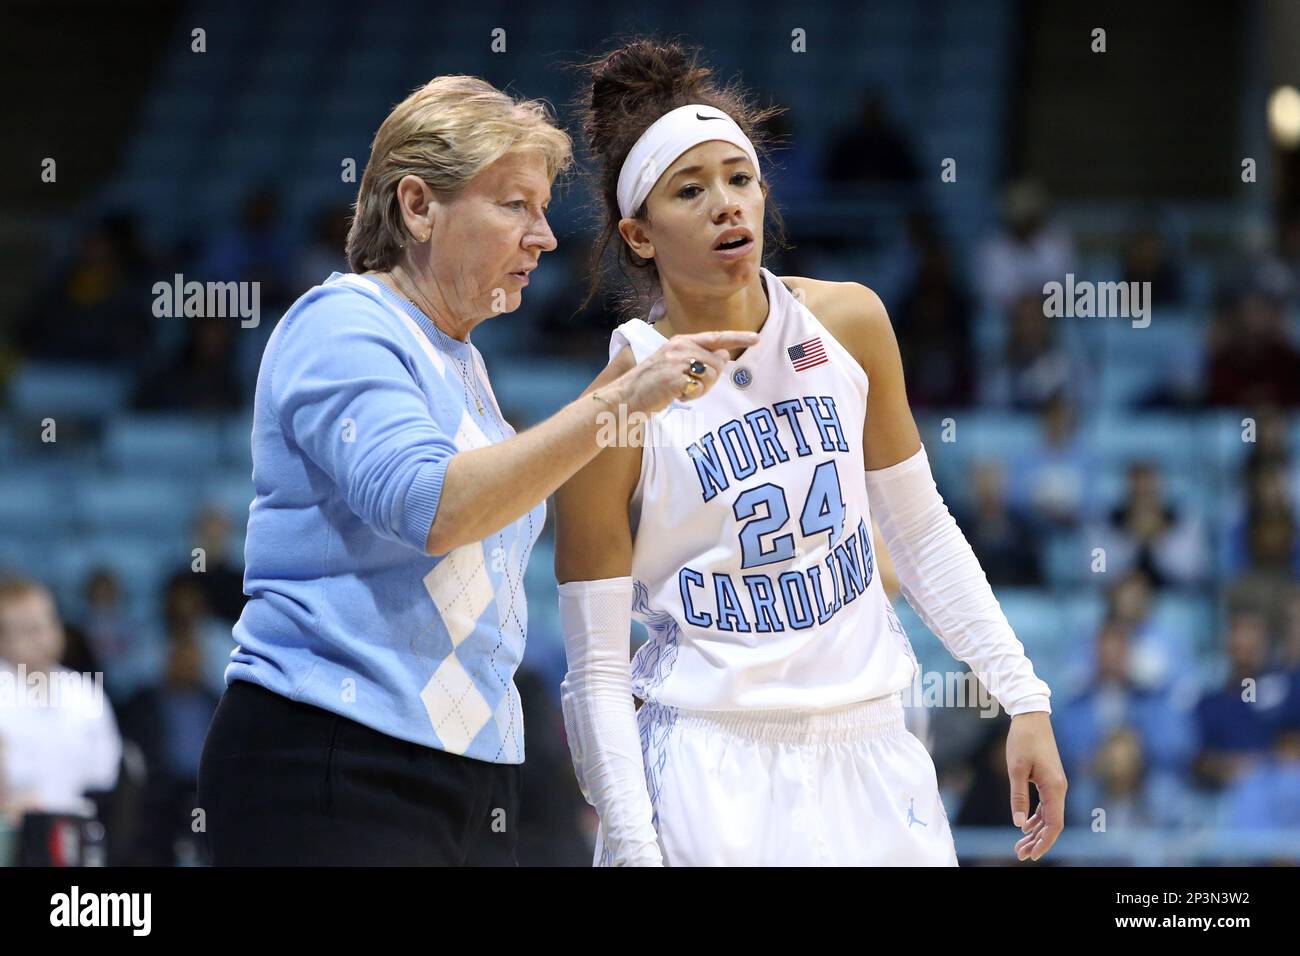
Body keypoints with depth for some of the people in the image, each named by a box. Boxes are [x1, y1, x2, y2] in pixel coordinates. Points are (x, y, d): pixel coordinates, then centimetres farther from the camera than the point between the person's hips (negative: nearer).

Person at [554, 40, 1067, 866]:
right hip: (715, 774, -4)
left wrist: (1024, 698, 8)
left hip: (871, 753, 4)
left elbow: (921, 529, 13)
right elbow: (596, 674, -10)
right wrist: (633, 849, -17)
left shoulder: (850, 324, 1)